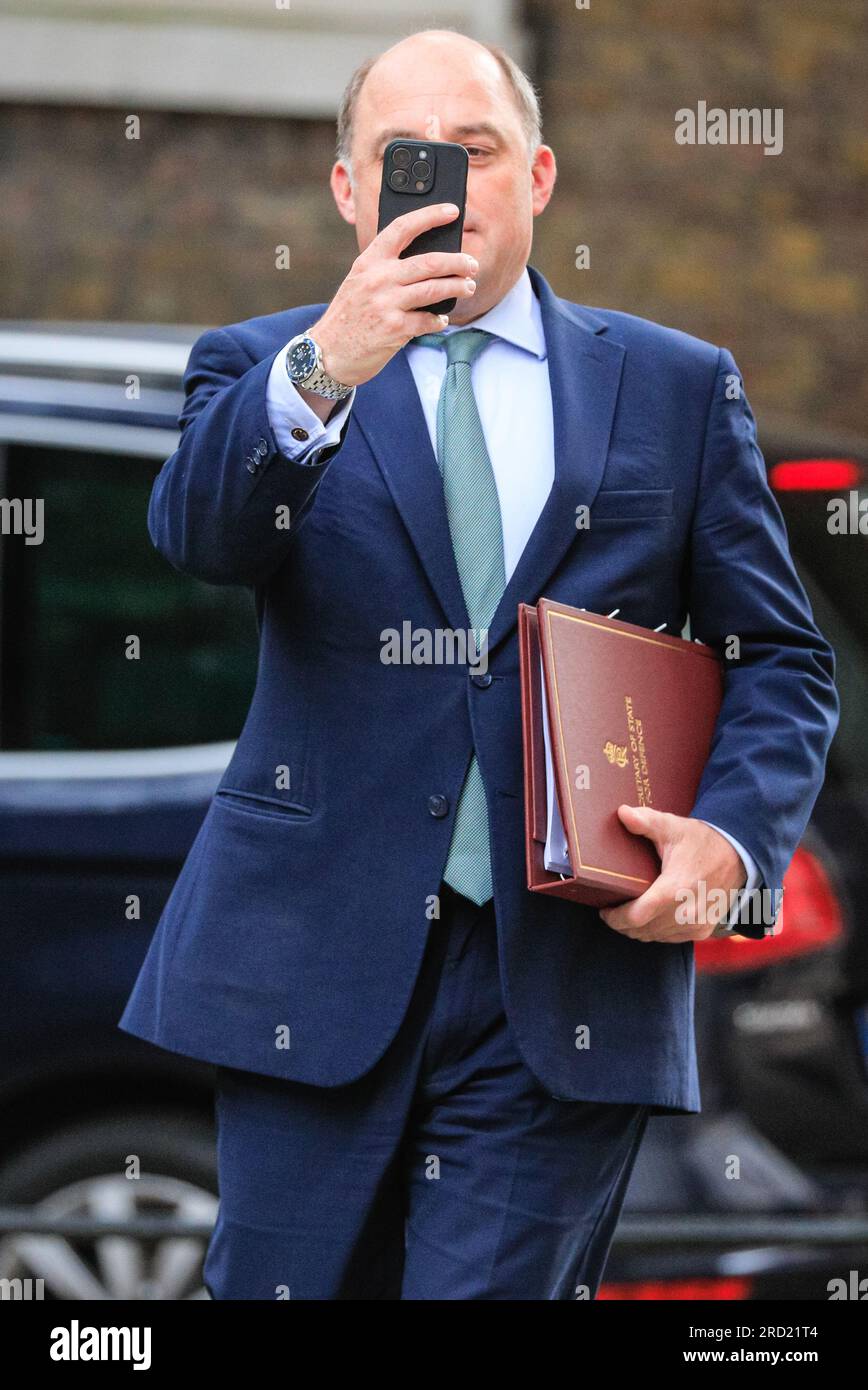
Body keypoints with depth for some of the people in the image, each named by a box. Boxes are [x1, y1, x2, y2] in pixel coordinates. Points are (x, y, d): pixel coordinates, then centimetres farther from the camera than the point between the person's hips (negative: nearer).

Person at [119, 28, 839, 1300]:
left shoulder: (677, 387, 11)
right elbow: (197, 535, -15)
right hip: (318, 960, 0)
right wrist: (323, 370, -33)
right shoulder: (264, 370, 7)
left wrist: (732, 835, -9)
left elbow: (779, 659, 11)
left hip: (568, 972, 0)